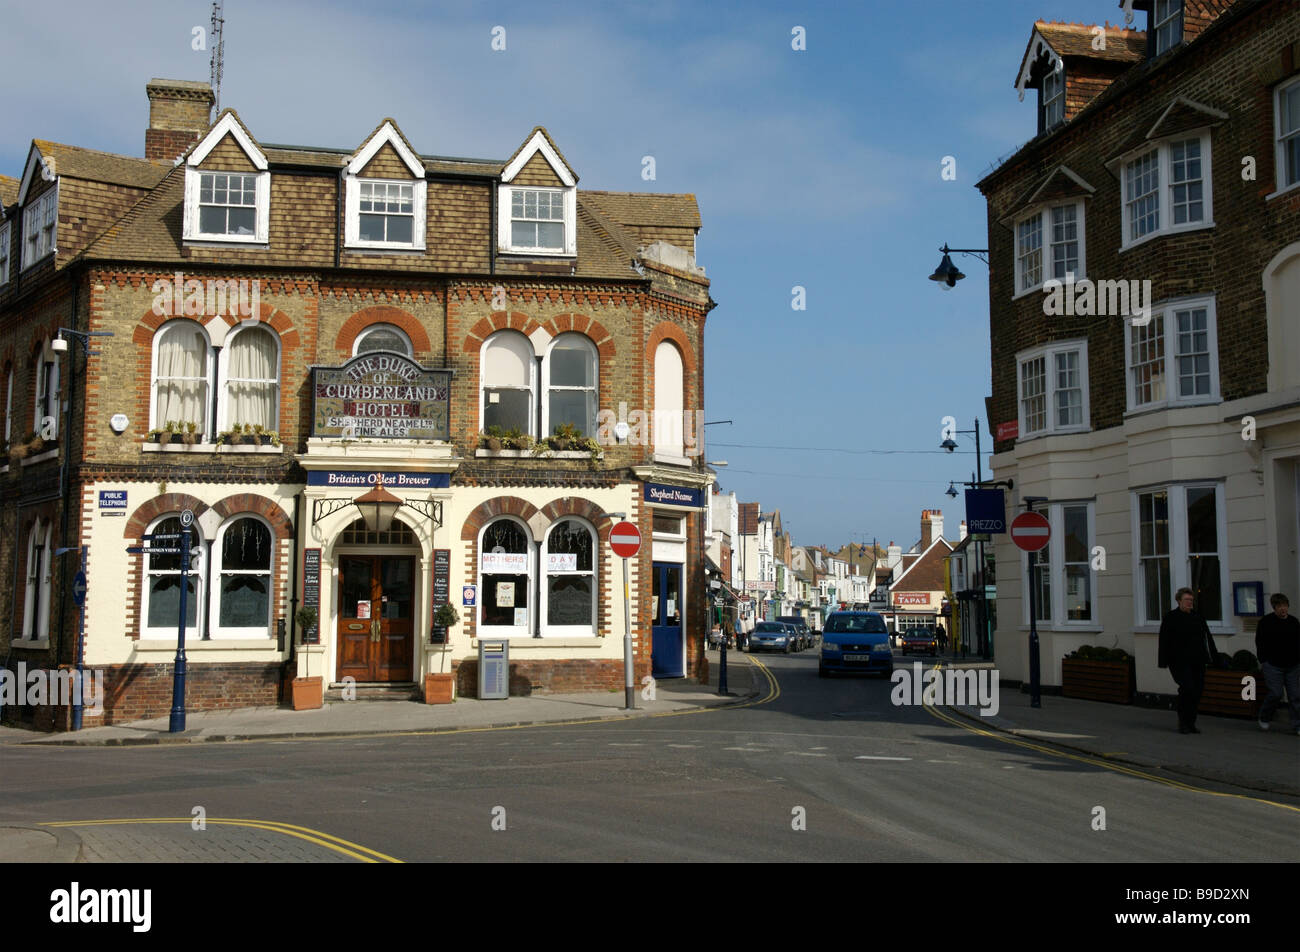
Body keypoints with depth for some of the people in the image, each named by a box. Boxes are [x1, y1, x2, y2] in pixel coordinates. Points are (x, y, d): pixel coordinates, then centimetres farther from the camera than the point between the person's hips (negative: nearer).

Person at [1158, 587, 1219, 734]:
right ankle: (1182, 722, -3)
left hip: (1197, 662, 5)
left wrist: (1214, 658, 7)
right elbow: (1164, 641, -4)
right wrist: (1163, 662, -11)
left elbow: (1208, 639, 14)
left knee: (1197, 690, 3)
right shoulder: (1170, 617, 0)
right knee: (1187, 687, -17)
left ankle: (1190, 723, 15)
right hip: (1179, 661, -5)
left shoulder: (1198, 618, 14)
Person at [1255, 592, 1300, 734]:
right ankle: (1264, 718, 14)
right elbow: (1260, 644, -1)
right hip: (1273, 666, -4)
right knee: (1276, 694, -9)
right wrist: (1263, 662, -6)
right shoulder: (1266, 622, -3)